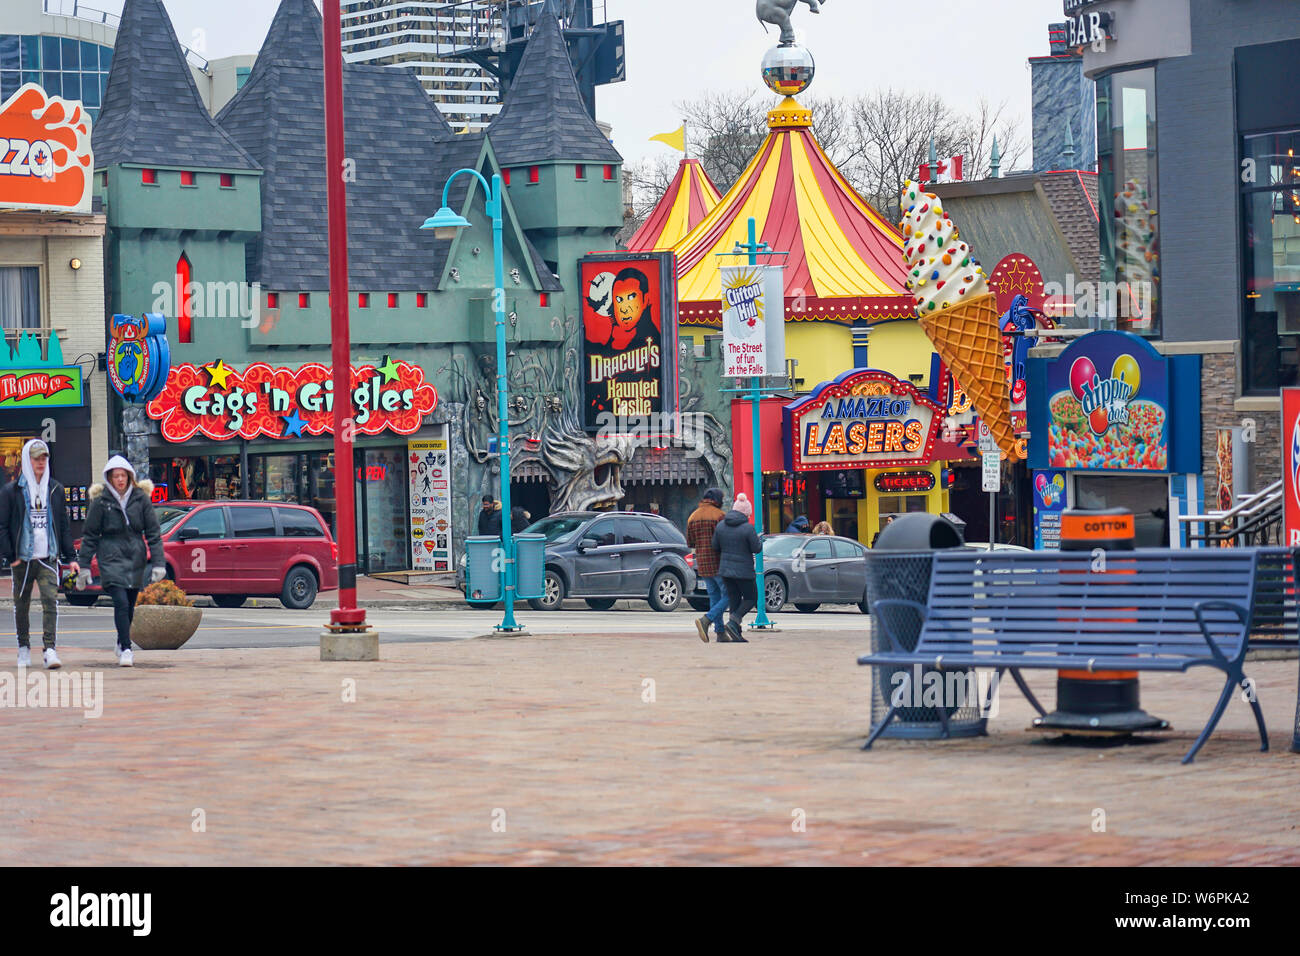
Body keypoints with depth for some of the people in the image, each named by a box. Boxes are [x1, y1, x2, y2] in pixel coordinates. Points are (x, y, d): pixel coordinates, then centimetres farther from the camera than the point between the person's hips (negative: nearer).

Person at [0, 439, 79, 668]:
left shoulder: (56, 490, 10)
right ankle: (24, 648, 23)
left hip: (48, 558, 1)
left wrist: (70, 557, 11)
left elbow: (64, 526, 15)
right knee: (22, 605, 8)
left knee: (51, 602, -14)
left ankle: (50, 649, -18)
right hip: (22, 559, -1)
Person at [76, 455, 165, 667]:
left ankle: (122, 644, 31)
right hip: (111, 558, -3)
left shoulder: (141, 498, 3)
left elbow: (153, 533, 5)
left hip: (135, 559, 3)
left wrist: (158, 562, -3)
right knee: (121, 603, -16)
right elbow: (89, 535, 3)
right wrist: (84, 566, 0)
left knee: (130, 606, 11)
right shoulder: (101, 501, -1)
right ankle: (125, 649, -15)